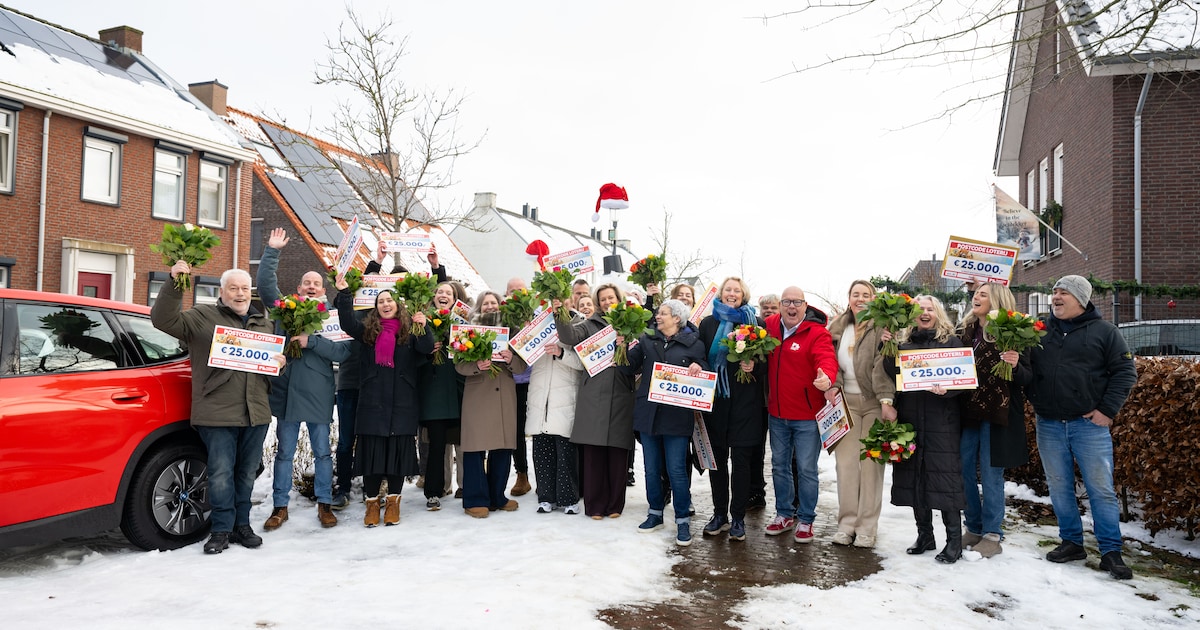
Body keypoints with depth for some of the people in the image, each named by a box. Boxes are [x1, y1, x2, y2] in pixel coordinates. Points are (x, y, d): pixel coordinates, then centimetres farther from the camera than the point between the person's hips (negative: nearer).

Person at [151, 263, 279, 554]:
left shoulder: (265, 324, 17)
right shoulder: (202, 317, 2)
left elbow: (276, 356, 28)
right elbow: (163, 319, -10)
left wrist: (280, 362, 4)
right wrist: (174, 284, -20)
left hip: (256, 412, 5)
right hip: (217, 413, -4)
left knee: (247, 472, 13)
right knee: (221, 473, -3)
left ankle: (242, 525, 26)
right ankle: (222, 530, 11)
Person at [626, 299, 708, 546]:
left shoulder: (693, 343, 2)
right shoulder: (647, 340, 10)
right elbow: (629, 366, 5)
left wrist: (698, 368, -17)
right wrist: (621, 347, -12)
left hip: (677, 415, -4)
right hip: (648, 414, 4)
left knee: (676, 470, -2)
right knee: (652, 469, 12)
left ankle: (683, 520, 11)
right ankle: (655, 513, 28)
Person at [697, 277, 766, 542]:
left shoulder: (755, 323, 4)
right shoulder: (708, 323, 11)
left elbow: (766, 361, 6)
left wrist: (753, 366, -14)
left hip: (745, 401, -2)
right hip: (715, 400, 2)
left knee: (742, 460, 0)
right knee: (717, 459, 8)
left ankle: (738, 518, 11)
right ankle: (719, 514, 20)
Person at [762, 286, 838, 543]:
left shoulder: (817, 333, -13)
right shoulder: (770, 326, 2)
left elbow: (827, 359, -29)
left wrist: (827, 379, -50)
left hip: (807, 416, -5)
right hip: (777, 413, 5)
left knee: (806, 469, 4)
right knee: (780, 465, 17)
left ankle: (806, 520, 20)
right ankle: (784, 514, 33)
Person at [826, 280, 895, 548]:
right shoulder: (838, 328, 12)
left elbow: (882, 365, -13)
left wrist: (886, 400, -22)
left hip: (874, 403, -3)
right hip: (846, 402, 4)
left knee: (871, 463, -1)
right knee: (846, 462, 1)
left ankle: (867, 527, 8)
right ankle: (847, 523, 11)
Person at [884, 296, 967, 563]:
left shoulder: (951, 341, 3)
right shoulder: (904, 343, 12)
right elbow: (892, 374, 1)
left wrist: (946, 389, -23)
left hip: (940, 421, -4)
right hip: (910, 419, 4)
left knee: (943, 476, -6)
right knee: (914, 476, 8)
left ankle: (954, 540, 4)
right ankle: (924, 535, 20)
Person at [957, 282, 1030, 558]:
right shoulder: (965, 331, 9)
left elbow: (1027, 378, -7)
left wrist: (1016, 365, -26)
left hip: (997, 414, -6)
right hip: (967, 411, 6)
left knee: (990, 473, 1)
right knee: (962, 471, 9)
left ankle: (992, 535, 13)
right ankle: (974, 528, 24)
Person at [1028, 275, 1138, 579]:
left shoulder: (1103, 331, 0)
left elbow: (1125, 372, -2)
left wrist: (1107, 410, -8)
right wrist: (1034, 399, -2)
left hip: (1089, 423, -3)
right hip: (1048, 425, 3)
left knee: (1101, 489, 0)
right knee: (1059, 487, 10)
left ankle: (1110, 551, 9)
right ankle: (1071, 542, 23)